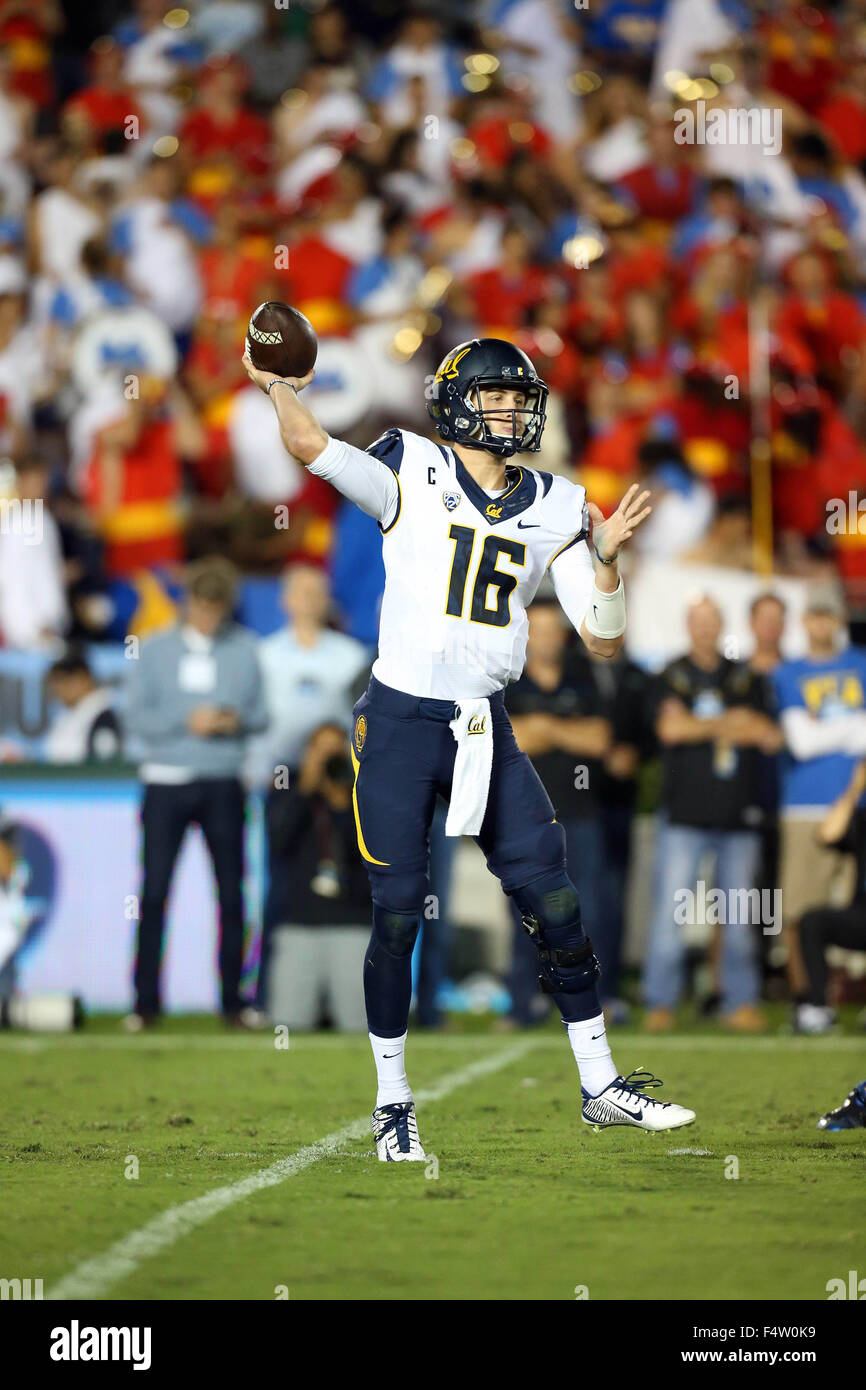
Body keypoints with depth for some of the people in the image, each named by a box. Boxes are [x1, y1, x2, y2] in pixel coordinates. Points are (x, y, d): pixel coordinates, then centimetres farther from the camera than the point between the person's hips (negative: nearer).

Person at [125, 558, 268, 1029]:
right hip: (167, 782, -1)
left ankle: (232, 999, 9)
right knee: (154, 890, -4)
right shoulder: (155, 650, 5)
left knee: (232, 892, 2)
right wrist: (187, 722, -13)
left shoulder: (244, 650, 9)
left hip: (223, 783, 1)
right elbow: (136, 717, 0)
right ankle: (146, 1002, 0)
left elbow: (261, 712, 10)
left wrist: (238, 721, -11)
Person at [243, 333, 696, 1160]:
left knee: (553, 902, 0)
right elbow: (310, 446, -16)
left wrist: (605, 561, -9)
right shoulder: (413, 477, -2)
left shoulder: (554, 509, 9)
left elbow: (603, 640, 5)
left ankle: (599, 1086, 11)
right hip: (399, 723, -3)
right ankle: (393, 1103, 12)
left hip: (487, 731, 4)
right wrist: (280, 386, -4)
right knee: (397, 916, -1)